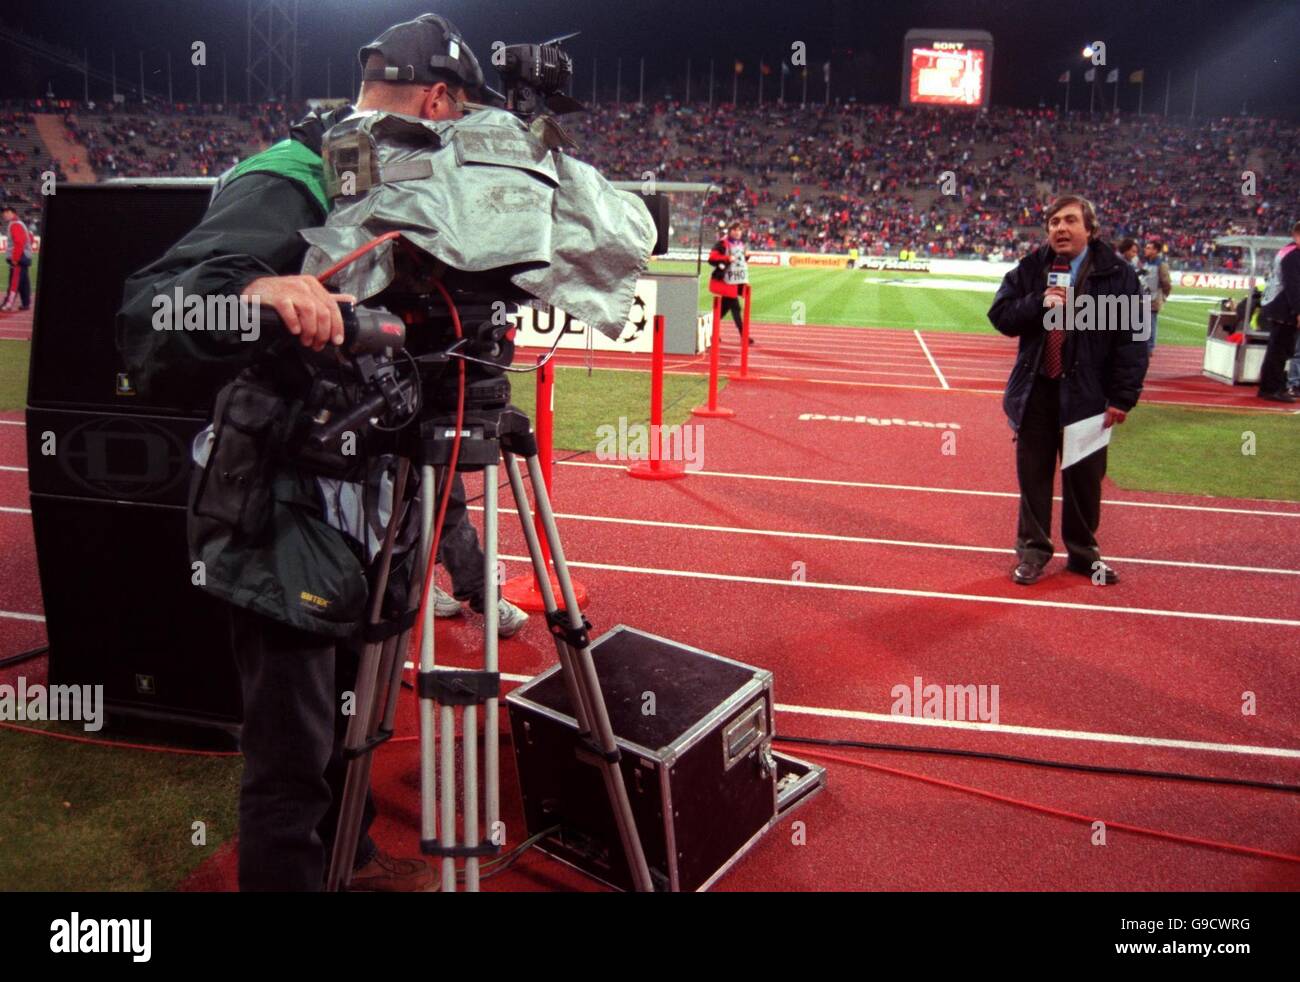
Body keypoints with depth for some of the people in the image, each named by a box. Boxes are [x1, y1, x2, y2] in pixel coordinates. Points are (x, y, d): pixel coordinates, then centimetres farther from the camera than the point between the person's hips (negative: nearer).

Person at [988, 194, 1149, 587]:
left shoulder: (1116, 274, -6)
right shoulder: (1030, 268, 1)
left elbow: (1131, 339, -7)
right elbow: (1000, 315, 1)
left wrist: (1122, 398, -12)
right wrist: (1038, 303, -17)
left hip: (1087, 395, -2)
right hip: (1036, 391, 2)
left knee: (1085, 477, 10)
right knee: (1034, 474, 10)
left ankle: (1084, 554, 27)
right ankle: (1033, 551, 24)